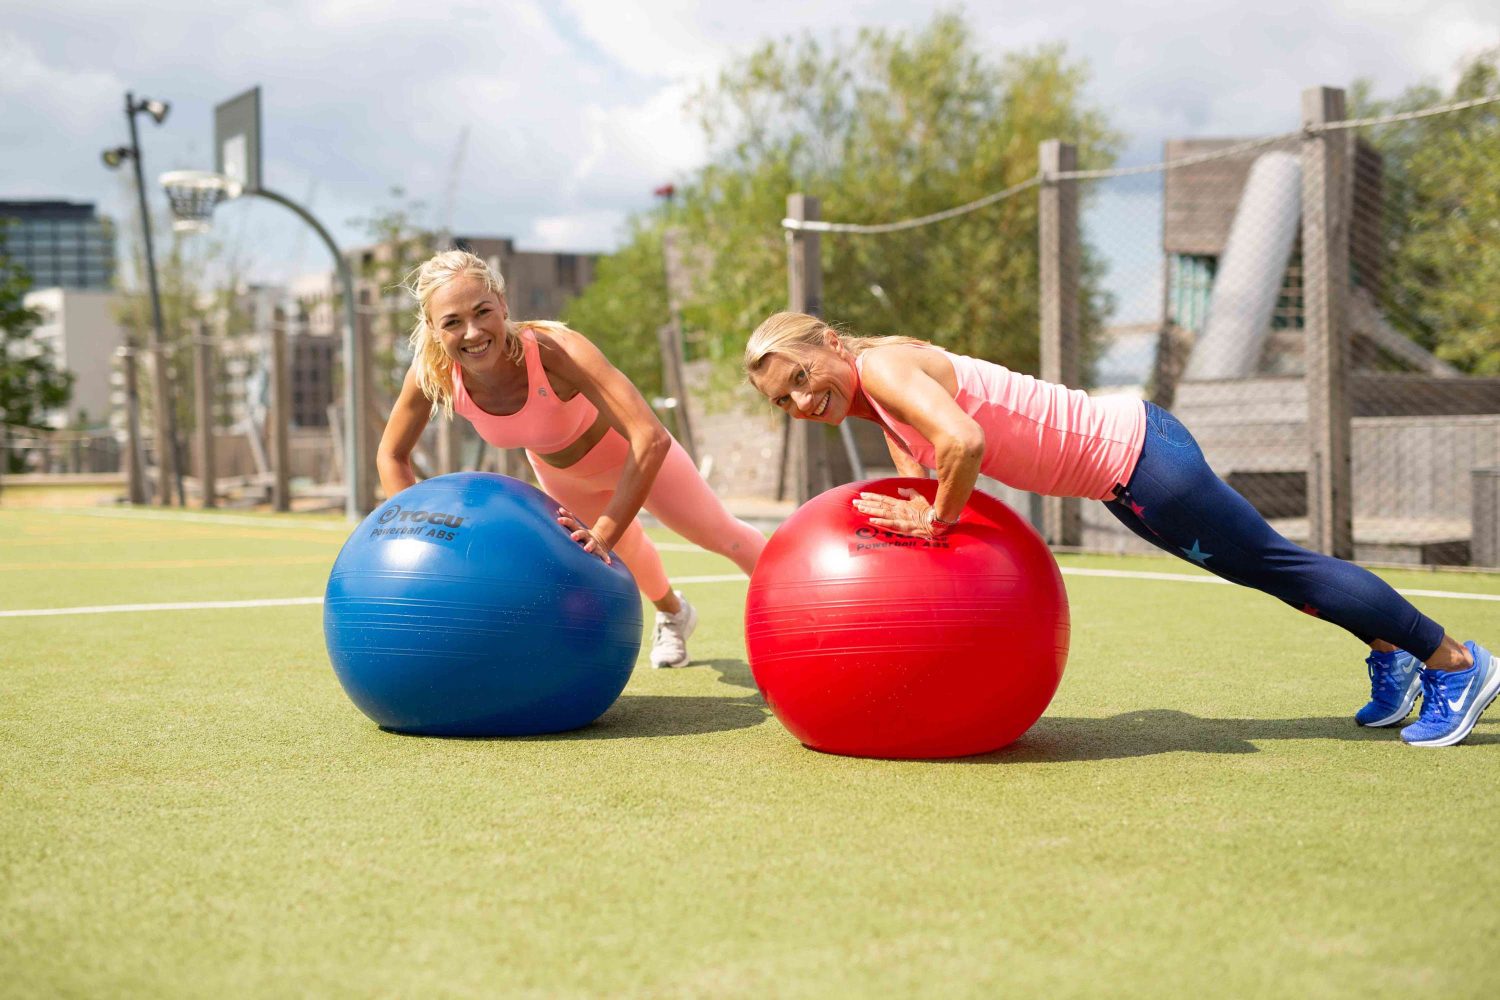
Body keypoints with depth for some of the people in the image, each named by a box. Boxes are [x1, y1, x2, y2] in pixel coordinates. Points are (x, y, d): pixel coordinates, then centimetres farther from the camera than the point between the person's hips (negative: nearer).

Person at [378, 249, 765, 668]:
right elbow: (392, 456, -15)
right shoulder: (432, 374, -34)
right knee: (626, 547, 31)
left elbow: (651, 439, -50)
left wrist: (603, 534, -52)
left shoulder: (556, 349, -46)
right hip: (555, 470, 4)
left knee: (718, 534, 16)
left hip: (625, 450, -4)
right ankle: (672, 615, 64)